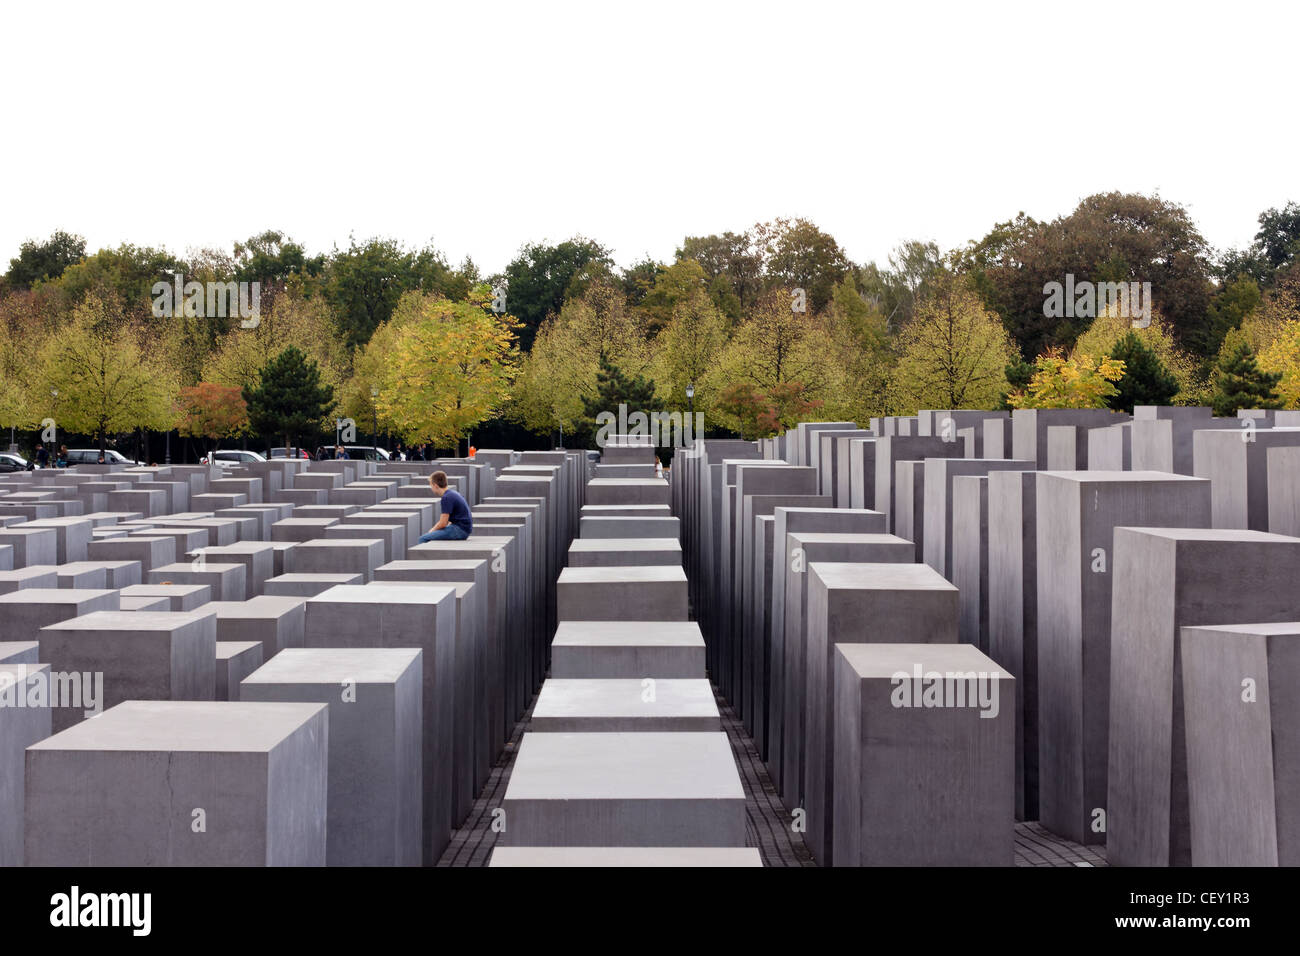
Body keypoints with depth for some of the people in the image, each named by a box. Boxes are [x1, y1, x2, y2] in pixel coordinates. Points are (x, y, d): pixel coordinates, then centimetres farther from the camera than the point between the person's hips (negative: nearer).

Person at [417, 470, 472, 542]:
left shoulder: (446, 498, -16)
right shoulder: (452, 493, 16)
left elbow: (443, 523, -17)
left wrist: (431, 531, 0)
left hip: (460, 530, -10)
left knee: (423, 539, -15)